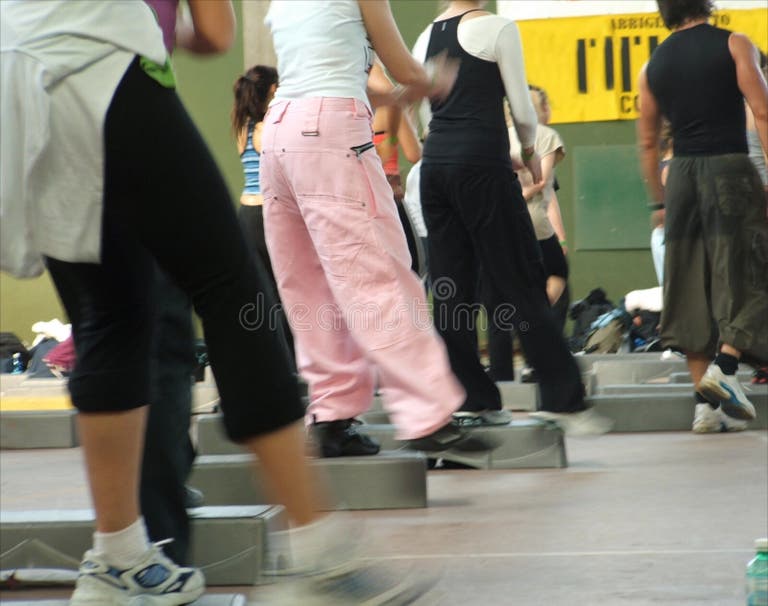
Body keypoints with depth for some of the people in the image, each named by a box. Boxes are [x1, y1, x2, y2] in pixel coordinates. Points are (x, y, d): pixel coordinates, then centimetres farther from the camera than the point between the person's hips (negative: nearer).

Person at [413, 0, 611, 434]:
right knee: (521, 283, -2)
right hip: (482, 162, -6)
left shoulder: (427, 37, 15)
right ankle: (563, 398, -2)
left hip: (435, 162, 6)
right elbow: (522, 109, -3)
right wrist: (530, 152, 15)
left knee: (451, 286, 8)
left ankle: (472, 398, 9)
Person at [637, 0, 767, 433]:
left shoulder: (653, 66, 11)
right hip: (730, 168, -4)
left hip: (682, 174, 4)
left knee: (692, 288, 6)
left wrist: (662, 201, 21)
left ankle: (705, 402, 3)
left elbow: (648, 144, 13)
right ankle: (726, 362, -20)